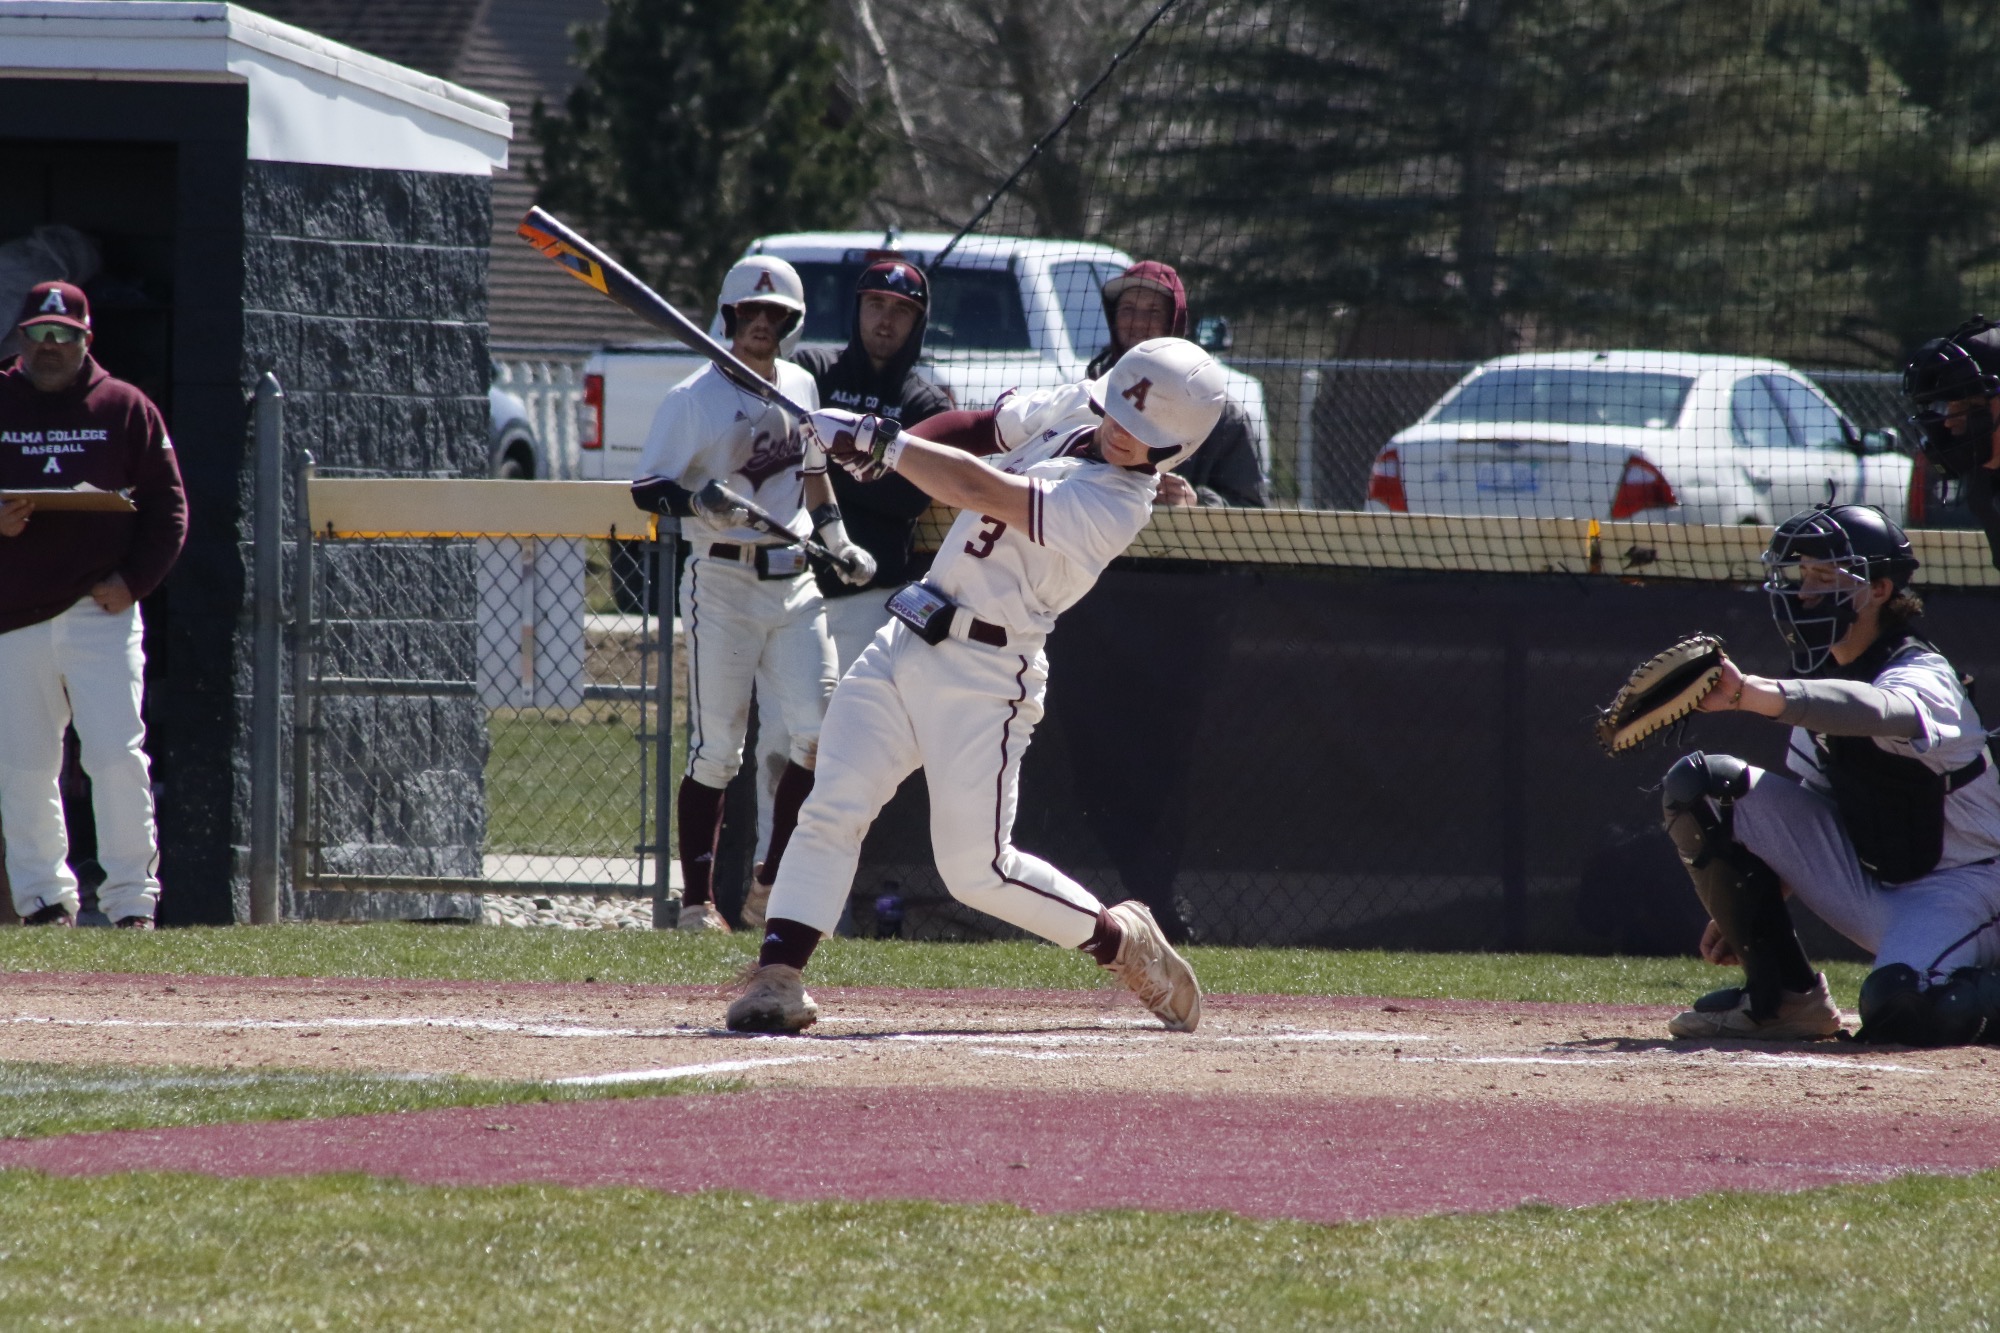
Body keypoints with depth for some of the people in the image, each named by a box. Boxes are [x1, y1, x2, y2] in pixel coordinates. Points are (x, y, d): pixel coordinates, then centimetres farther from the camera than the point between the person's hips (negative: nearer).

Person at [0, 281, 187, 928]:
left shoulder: (126, 409, 6)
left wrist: (134, 580, -7)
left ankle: (131, 899, -3)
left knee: (118, 755, -9)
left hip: (101, 611, -2)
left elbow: (168, 505, 6)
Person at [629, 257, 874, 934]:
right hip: (722, 582, -6)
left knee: (820, 735, -4)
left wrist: (839, 542, 20)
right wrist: (697, 501, -27)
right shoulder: (695, 397, -6)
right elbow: (646, 488, -9)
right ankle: (697, 900, 2)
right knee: (715, 751, -6)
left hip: (793, 581, 6)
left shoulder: (799, 387, 13)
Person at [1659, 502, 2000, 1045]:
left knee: (1898, 1008, -39)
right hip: (1861, 885, 8)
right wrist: (1746, 904, 3)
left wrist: (1751, 694, -62)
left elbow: (1873, 710, -47)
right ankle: (1785, 997, -3)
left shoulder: (1924, 678, -21)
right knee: (1696, 785, -6)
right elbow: (1807, 807, 12)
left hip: (1956, 887, -8)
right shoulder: (1824, 675, 3)